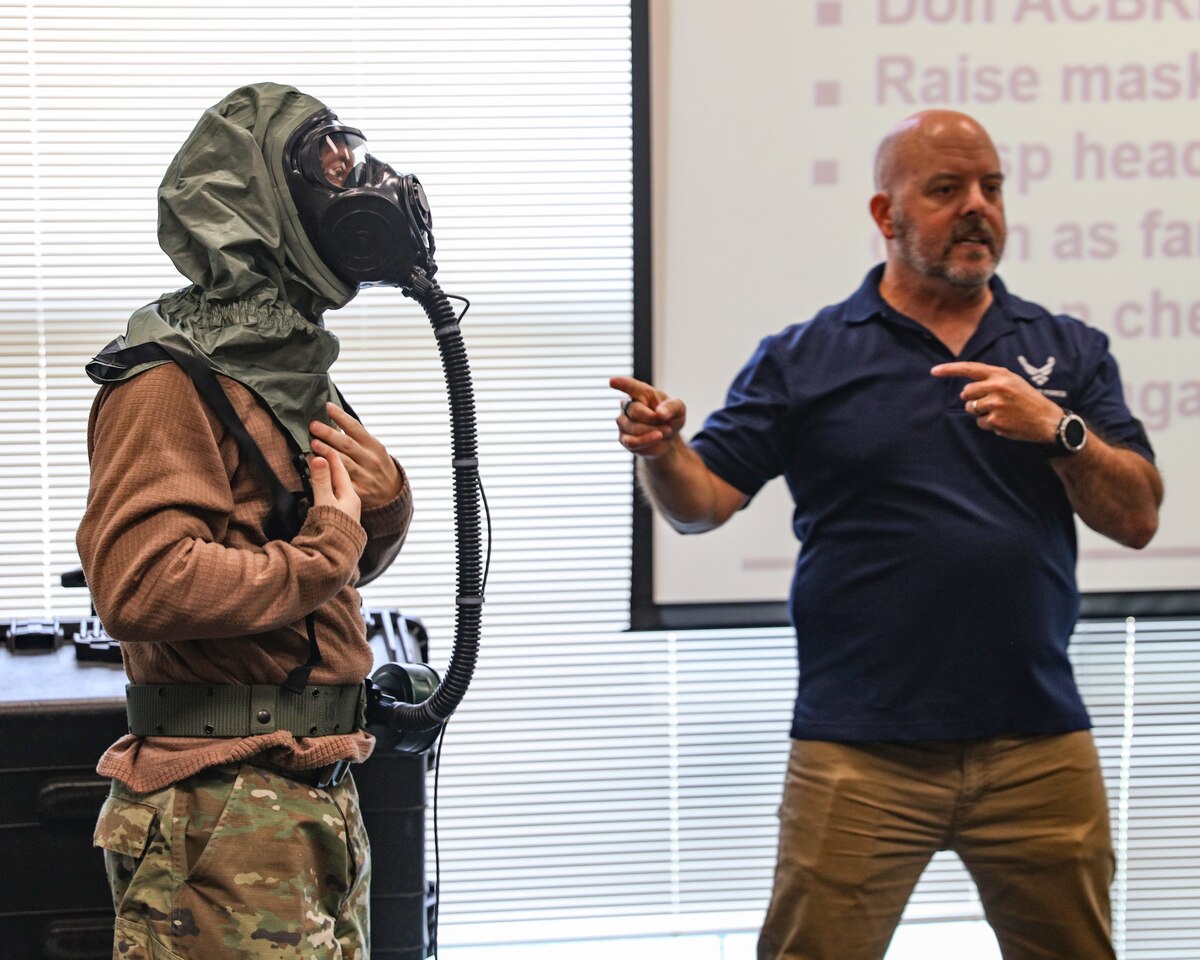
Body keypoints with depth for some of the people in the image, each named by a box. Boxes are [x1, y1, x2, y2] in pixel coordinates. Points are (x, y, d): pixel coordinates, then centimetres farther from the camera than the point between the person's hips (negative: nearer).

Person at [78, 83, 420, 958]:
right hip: (227, 816, -9)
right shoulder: (172, 383, -14)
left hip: (321, 804, 9)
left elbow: (354, 562, 25)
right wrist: (320, 554, -17)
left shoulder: (291, 371, 16)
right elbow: (142, 584, -27)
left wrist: (383, 503, 2)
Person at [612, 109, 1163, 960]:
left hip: (1040, 746, 3)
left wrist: (1058, 429, -14)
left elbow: (1138, 519, 3)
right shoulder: (801, 360, 4)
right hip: (860, 752, -2)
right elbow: (704, 503, 0)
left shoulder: (1069, 353, 10)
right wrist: (663, 451, -22)